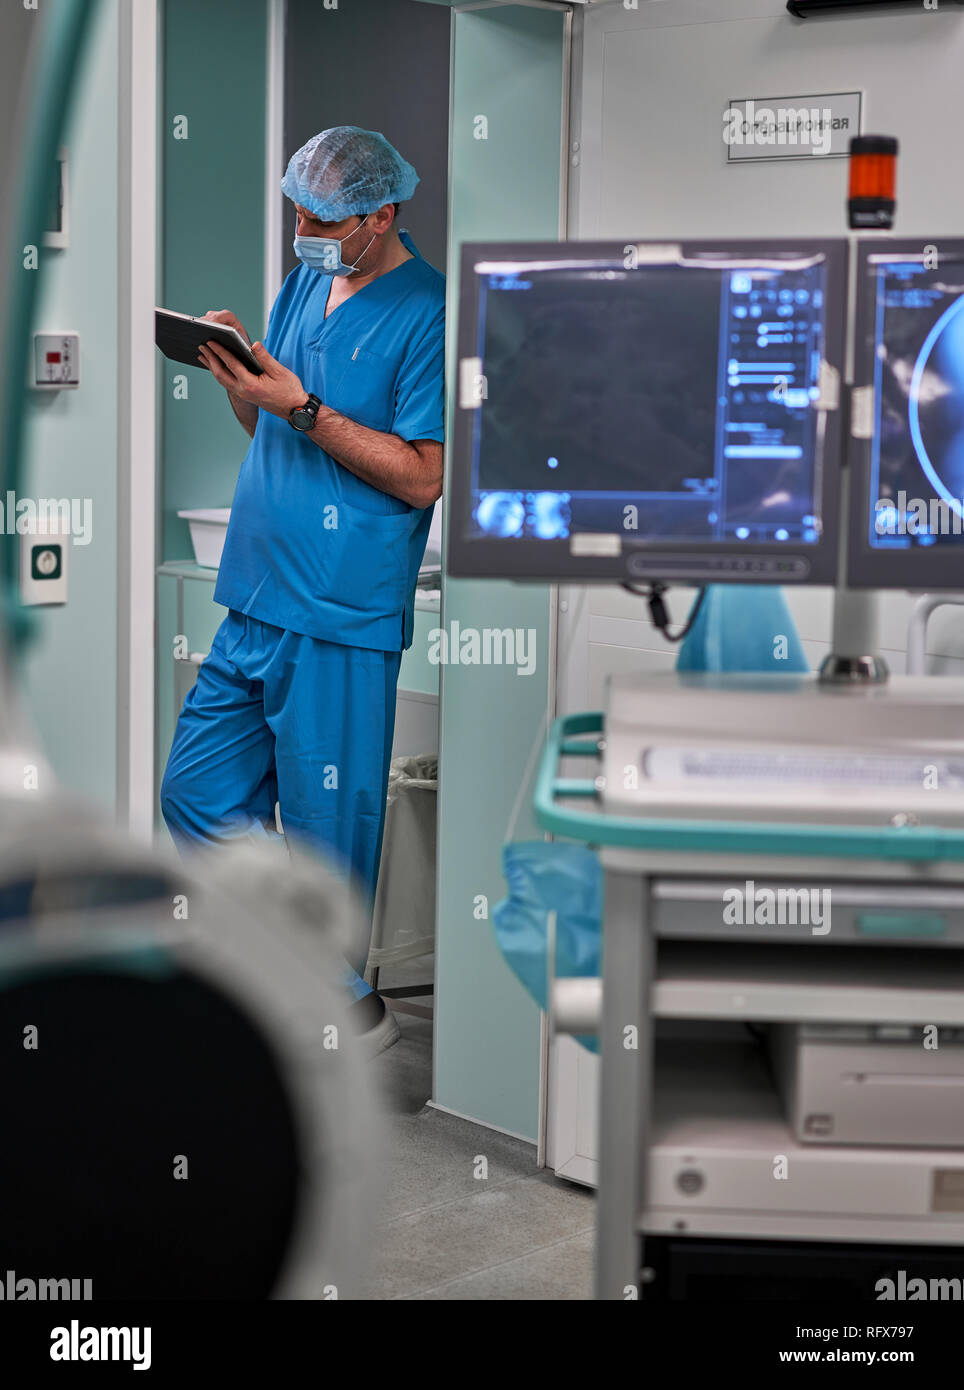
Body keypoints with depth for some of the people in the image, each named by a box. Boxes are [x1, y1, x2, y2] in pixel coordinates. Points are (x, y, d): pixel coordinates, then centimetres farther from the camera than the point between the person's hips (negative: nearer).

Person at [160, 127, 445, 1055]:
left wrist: (301, 407, -19)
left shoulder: (428, 313, -11)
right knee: (195, 792, 11)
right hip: (254, 601, 8)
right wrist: (236, 375, -1)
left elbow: (422, 477, -16)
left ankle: (344, 1006, 20)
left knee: (324, 823, 2)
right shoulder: (306, 283, 14)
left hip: (341, 619, -8)